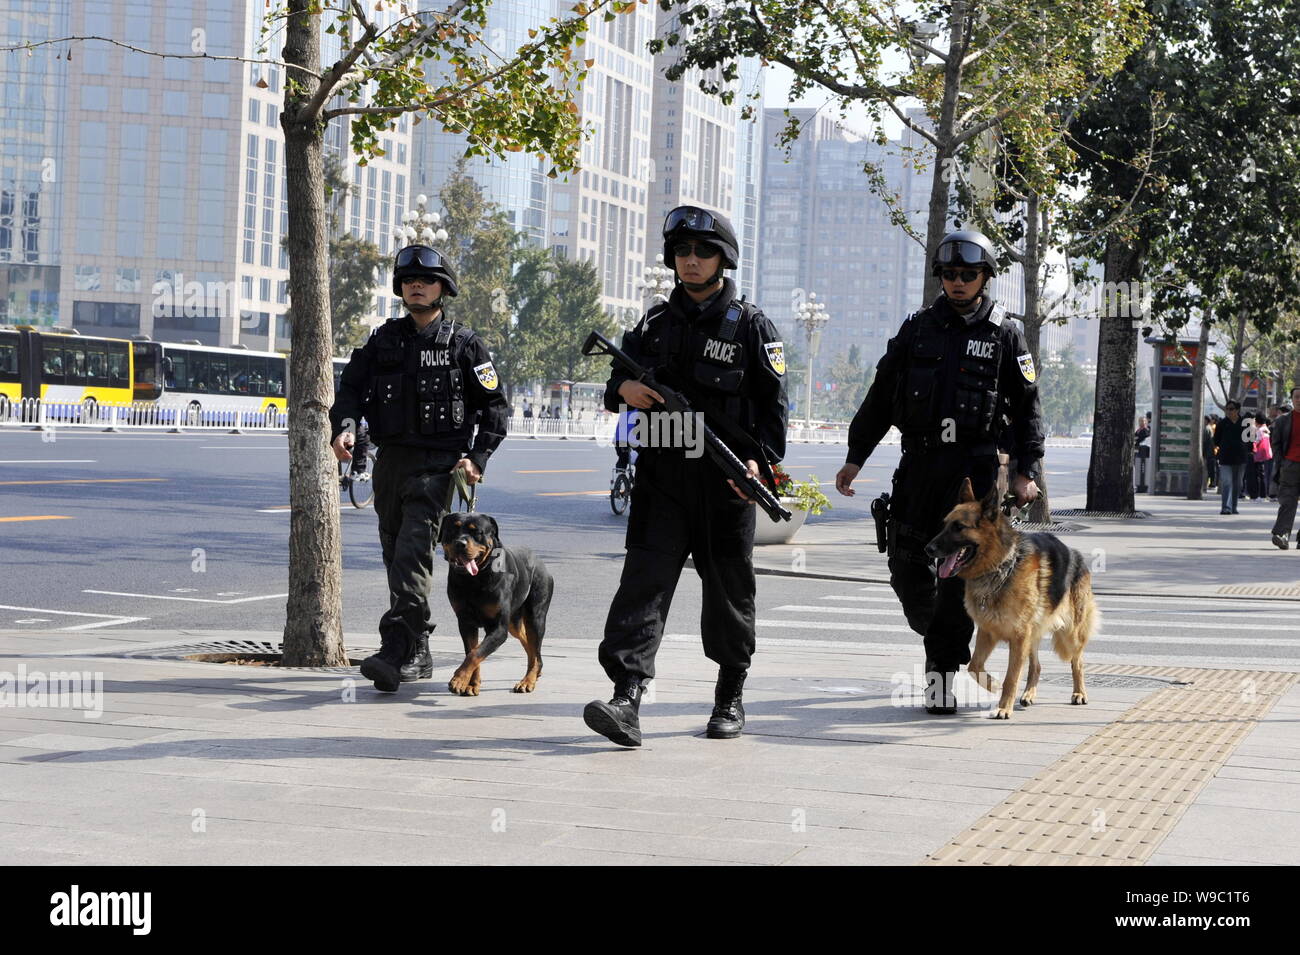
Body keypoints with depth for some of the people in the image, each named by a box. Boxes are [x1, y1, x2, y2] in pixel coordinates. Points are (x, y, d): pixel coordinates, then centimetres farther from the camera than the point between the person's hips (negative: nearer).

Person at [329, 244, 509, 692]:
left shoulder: (463, 344, 3)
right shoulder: (384, 339, 13)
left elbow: (494, 405, 5)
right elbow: (351, 387, 7)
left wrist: (478, 458, -7)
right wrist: (343, 428, -13)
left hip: (437, 464, -6)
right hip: (390, 460, 6)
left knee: (413, 552, -19)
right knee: (396, 557, 9)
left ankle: (395, 651, -29)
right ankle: (418, 655, 20)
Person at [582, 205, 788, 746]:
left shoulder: (751, 326, 2)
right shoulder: (655, 322, 13)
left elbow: (774, 402, -1)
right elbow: (620, 375, 19)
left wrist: (761, 458, -16)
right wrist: (623, 389, -6)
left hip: (727, 480, -2)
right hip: (662, 476, 2)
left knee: (729, 590, 9)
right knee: (644, 580, -11)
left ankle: (730, 699, 26)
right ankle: (627, 701, -21)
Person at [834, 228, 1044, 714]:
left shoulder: (1006, 335, 4)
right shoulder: (918, 328, 10)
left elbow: (1027, 406, 4)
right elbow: (881, 396, 12)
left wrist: (1027, 470, -4)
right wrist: (855, 456, 8)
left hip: (975, 467, -3)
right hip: (919, 461, 3)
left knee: (961, 569, -6)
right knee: (907, 565, 3)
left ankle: (943, 665, -2)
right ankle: (936, 634, 27)